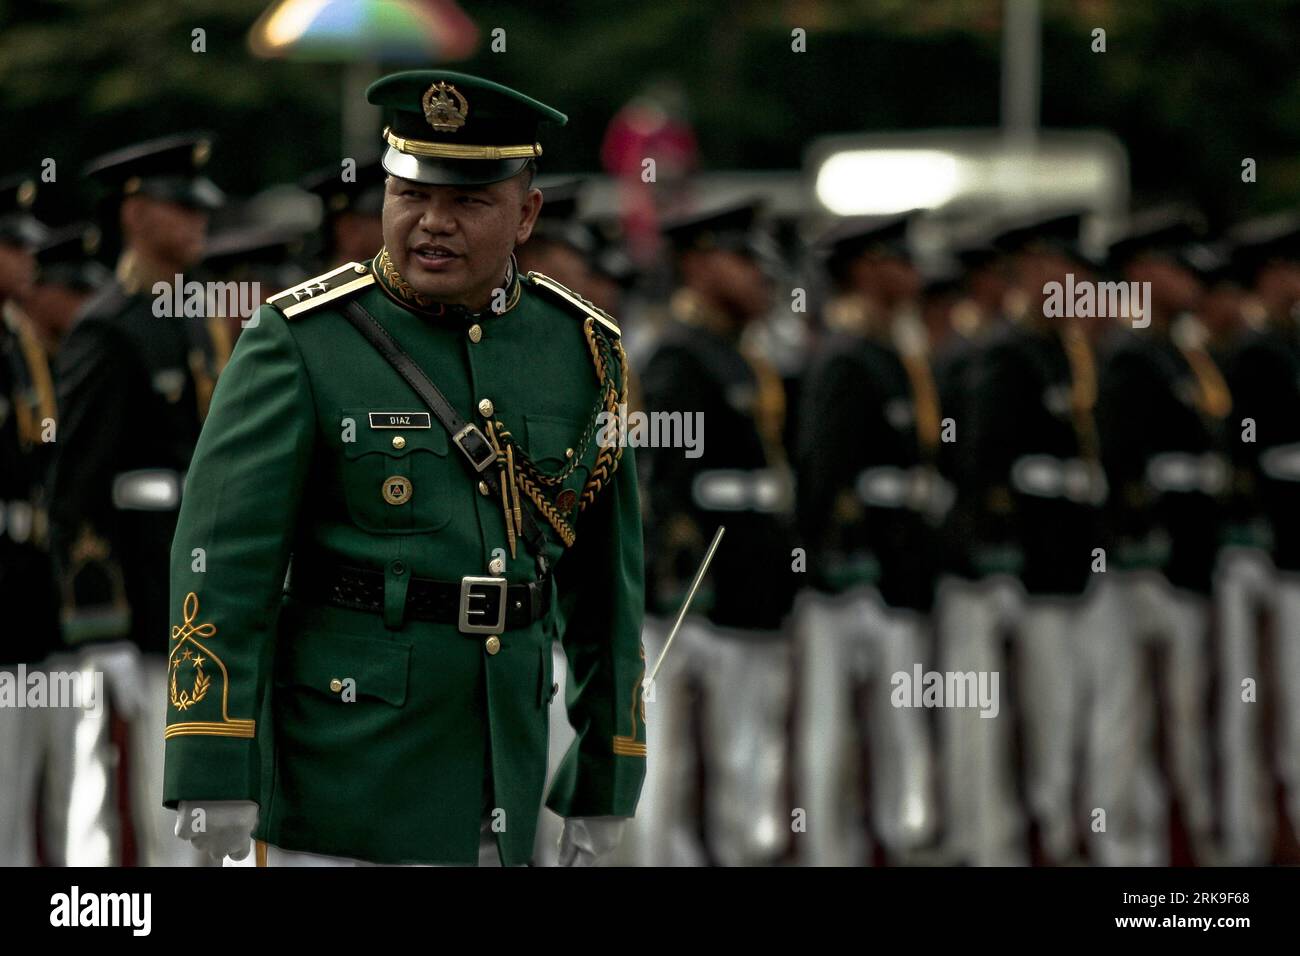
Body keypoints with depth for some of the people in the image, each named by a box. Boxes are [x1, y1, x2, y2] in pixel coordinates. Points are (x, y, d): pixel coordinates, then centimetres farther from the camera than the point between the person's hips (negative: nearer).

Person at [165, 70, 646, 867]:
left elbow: (607, 583, 11)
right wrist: (213, 773, -17)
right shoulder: (300, 344, -7)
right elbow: (223, 561, -11)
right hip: (343, 764, -5)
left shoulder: (583, 351, 6)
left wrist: (607, 782, 10)